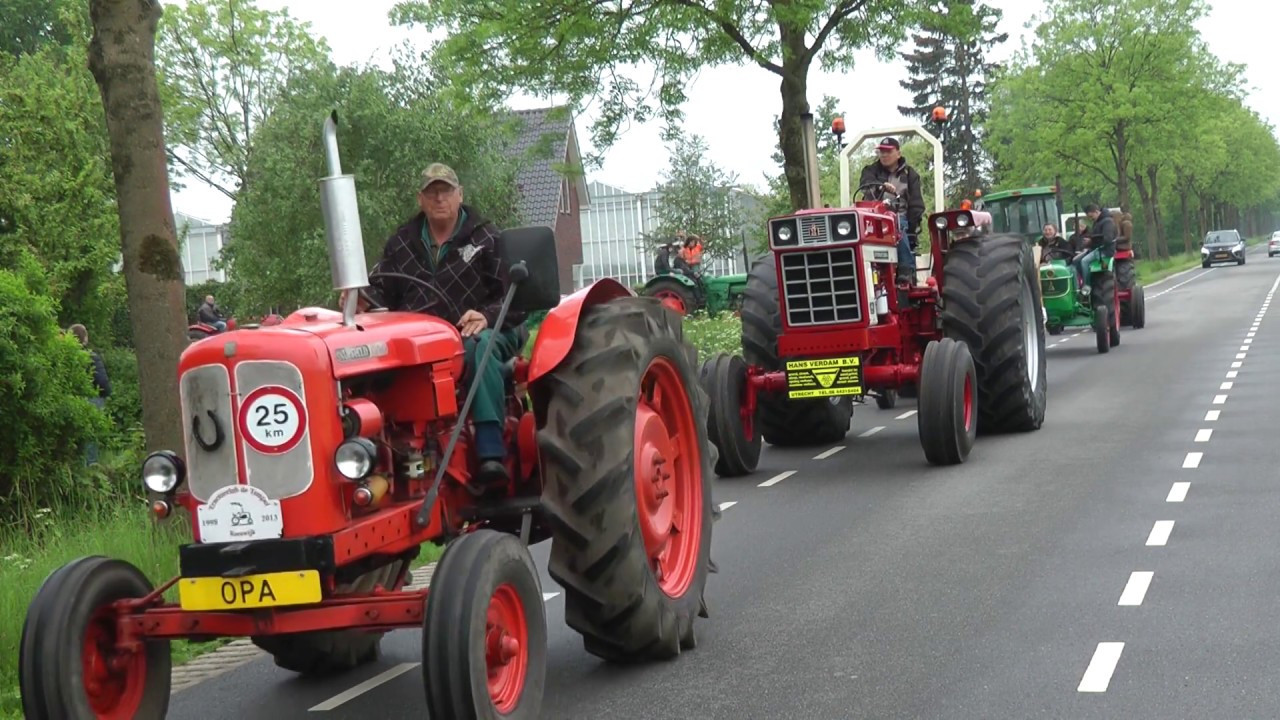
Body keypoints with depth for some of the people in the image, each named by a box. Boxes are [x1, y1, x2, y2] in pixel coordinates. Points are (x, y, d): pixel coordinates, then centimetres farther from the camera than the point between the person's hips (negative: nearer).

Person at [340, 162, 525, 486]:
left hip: (475, 332, -3)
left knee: (480, 346, -40)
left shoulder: (486, 238, 5)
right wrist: (363, 297, -12)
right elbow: (382, 289, 13)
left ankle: (491, 455, -46)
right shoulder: (402, 242, 17)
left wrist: (487, 317, -22)